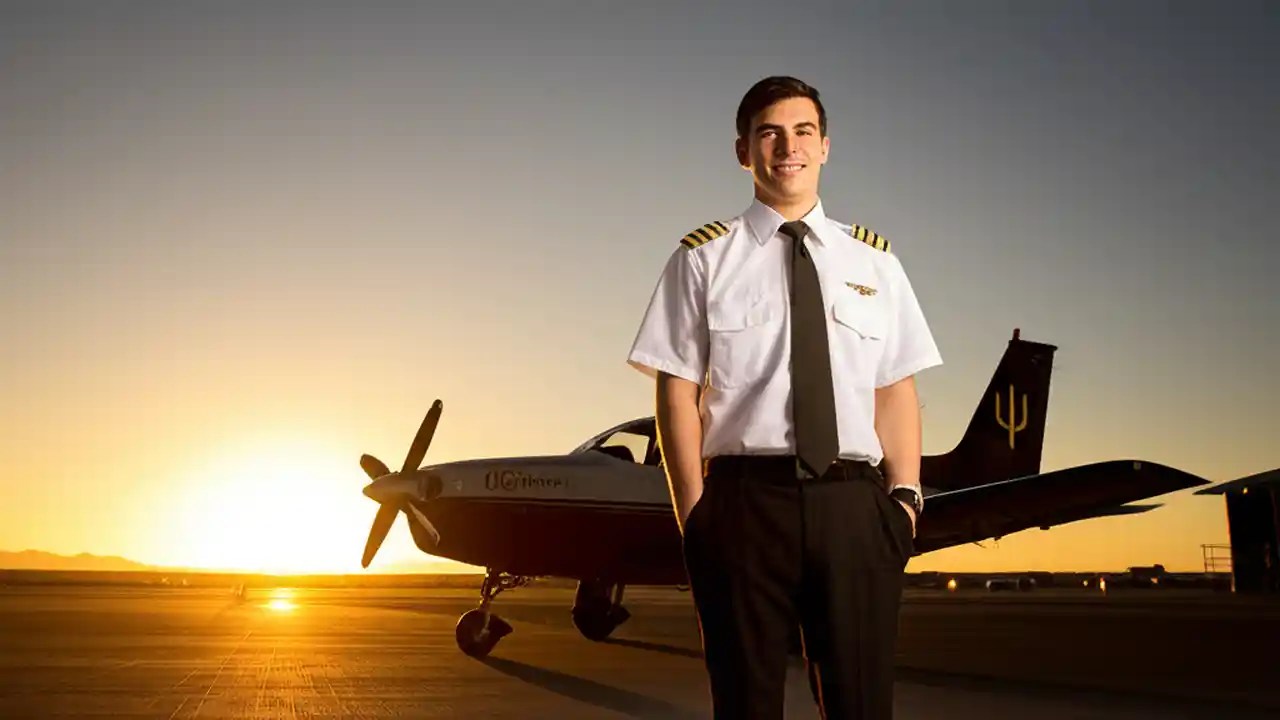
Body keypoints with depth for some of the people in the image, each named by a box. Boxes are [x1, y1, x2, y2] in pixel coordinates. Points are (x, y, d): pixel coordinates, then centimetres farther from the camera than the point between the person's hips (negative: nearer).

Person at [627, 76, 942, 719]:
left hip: (854, 504, 2)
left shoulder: (875, 262, 15)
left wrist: (905, 495, -2)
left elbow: (896, 389, 10)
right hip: (745, 499, -2)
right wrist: (694, 510, -8)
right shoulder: (703, 259, 6)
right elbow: (678, 389, 1)